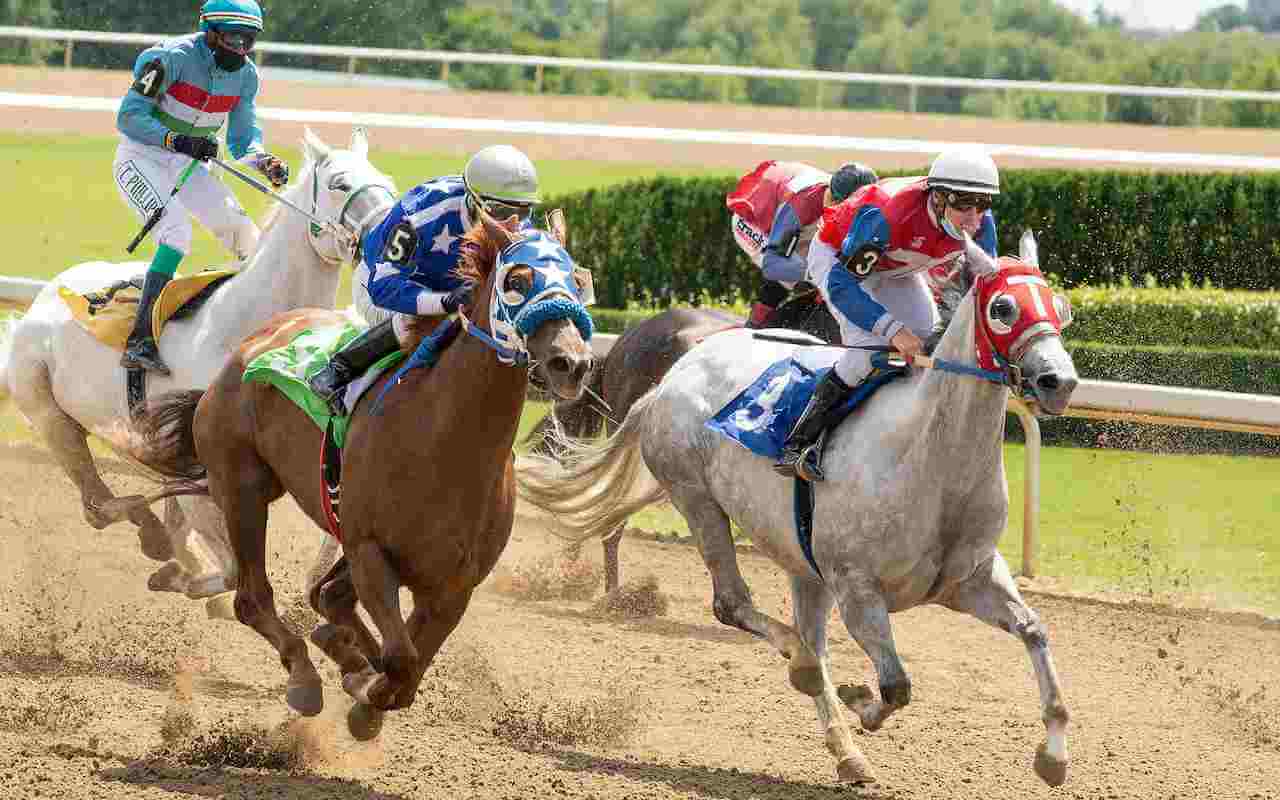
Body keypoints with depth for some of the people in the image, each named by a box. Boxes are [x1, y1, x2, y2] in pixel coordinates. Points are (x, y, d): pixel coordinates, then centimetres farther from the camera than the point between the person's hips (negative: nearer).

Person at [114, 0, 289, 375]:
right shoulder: (174, 57, -22)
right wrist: (176, 140, -38)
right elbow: (129, 115, -24)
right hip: (142, 157, -7)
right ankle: (140, 342, -32)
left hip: (188, 163, 7)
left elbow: (242, 137, 5)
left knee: (246, 238, 0)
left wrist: (265, 162, -17)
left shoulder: (245, 75, -1)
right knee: (177, 234, -27)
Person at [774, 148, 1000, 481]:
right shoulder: (884, 217, -44)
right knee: (870, 349, -25)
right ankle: (797, 445, -23)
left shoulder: (981, 225, -25)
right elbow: (841, 285, -39)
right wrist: (894, 330, -47)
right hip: (837, 257, -7)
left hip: (896, 269, 7)